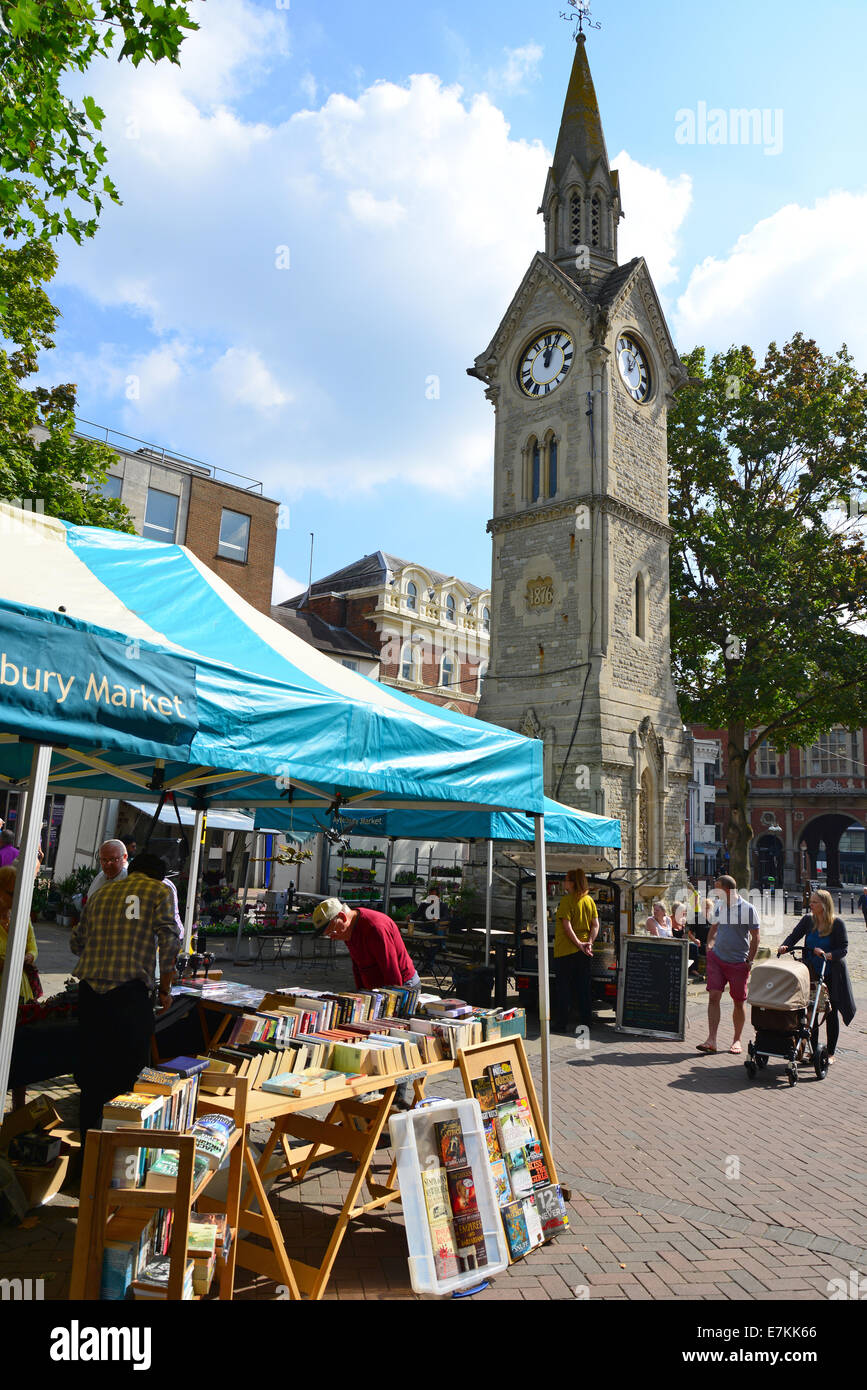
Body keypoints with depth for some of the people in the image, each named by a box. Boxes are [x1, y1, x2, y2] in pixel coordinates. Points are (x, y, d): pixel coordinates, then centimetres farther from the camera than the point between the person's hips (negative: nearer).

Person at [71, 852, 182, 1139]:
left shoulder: (103, 892, 20)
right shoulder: (159, 891, 6)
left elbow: (77, 941, 24)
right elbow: (169, 941, -3)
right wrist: (165, 990, 5)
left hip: (89, 987, 5)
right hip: (128, 989, -5)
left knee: (91, 1065, 14)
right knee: (131, 1065, 5)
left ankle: (88, 1137, 22)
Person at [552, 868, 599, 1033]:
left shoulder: (567, 900, -11)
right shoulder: (589, 900, 7)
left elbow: (567, 925, -18)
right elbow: (596, 925, 4)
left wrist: (578, 943, -16)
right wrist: (589, 942, -3)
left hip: (566, 950, -5)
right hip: (584, 952, 5)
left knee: (564, 987, 3)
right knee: (584, 988, 12)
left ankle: (562, 1023, 6)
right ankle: (585, 1022, 16)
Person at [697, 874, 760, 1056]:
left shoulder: (747, 908, -11)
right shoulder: (719, 906, 5)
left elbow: (755, 937, -5)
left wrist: (749, 961, -8)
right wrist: (710, 945, 7)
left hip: (738, 962, -4)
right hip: (716, 958, 4)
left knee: (739, 1002, 7)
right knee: (713, 997, -6)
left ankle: (737, 1041, 23)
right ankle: (711, 1040, -5)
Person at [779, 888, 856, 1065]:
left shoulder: (837, 923, -10)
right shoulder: (808, 920, 0)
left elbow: (844, 949, -13)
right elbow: (794, 936, -3)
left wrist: (828, 955, -30)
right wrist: (784, 947, -23)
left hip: (832, 976, -3)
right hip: (811, 973, 3)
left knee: (831, 1014, 6)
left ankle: (830, 1053, 19)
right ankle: (813, 1051, 16)